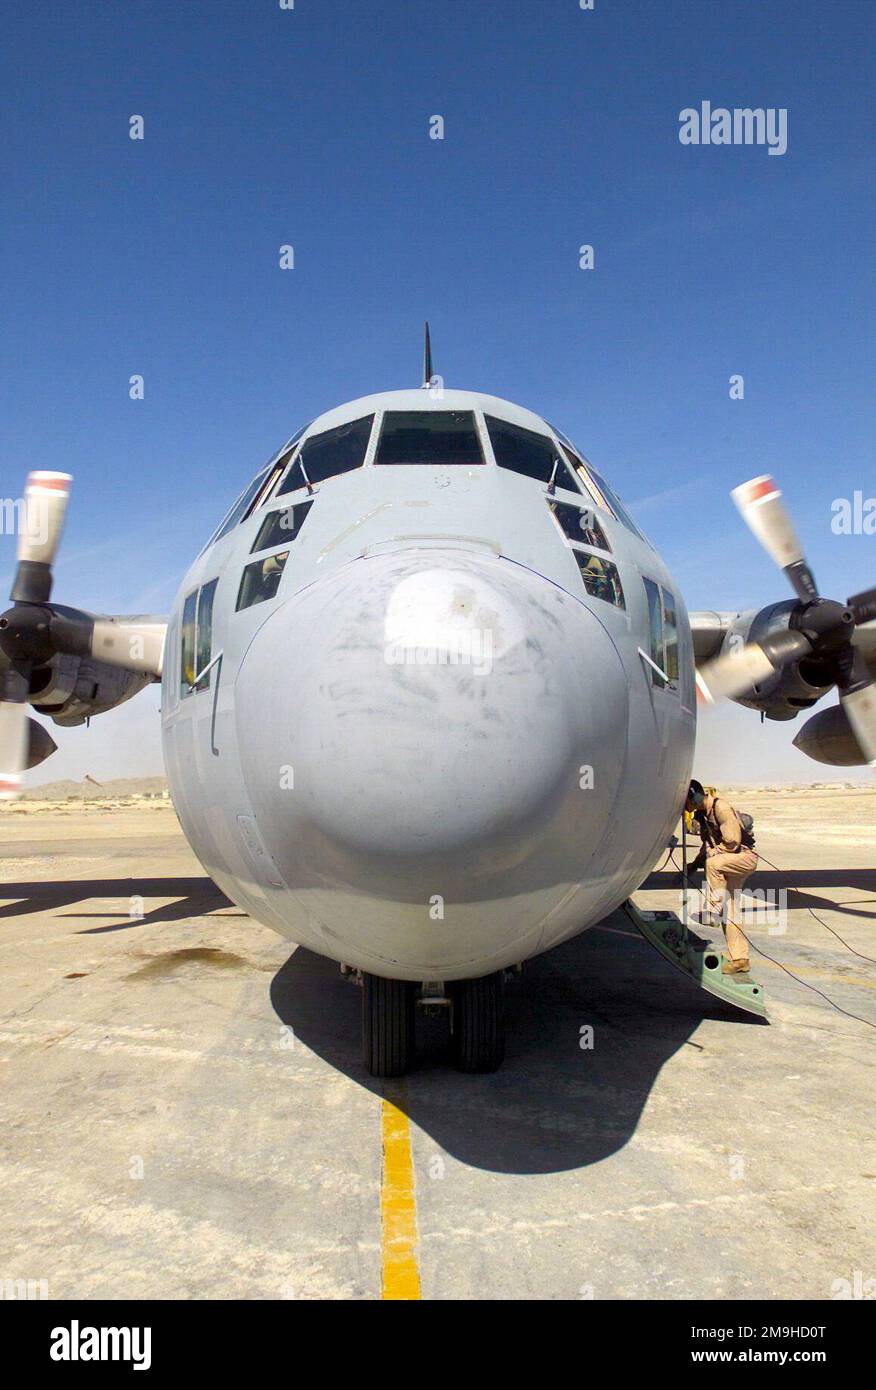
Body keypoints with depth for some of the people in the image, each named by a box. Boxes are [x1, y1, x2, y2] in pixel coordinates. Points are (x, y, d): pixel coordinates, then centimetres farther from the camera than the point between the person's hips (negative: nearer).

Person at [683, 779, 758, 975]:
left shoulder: (721, 807, -20)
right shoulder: (702, 814, 9)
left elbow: (732, 842, -22)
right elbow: (709, 844, 20)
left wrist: (708, 855, -14)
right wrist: (695, 864, 10)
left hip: (745, 856, -9)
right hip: (727, 863, 9)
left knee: (713, 864, -37)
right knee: (728, 913, 5)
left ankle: (714, 908, -22)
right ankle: (739, 959, 11)